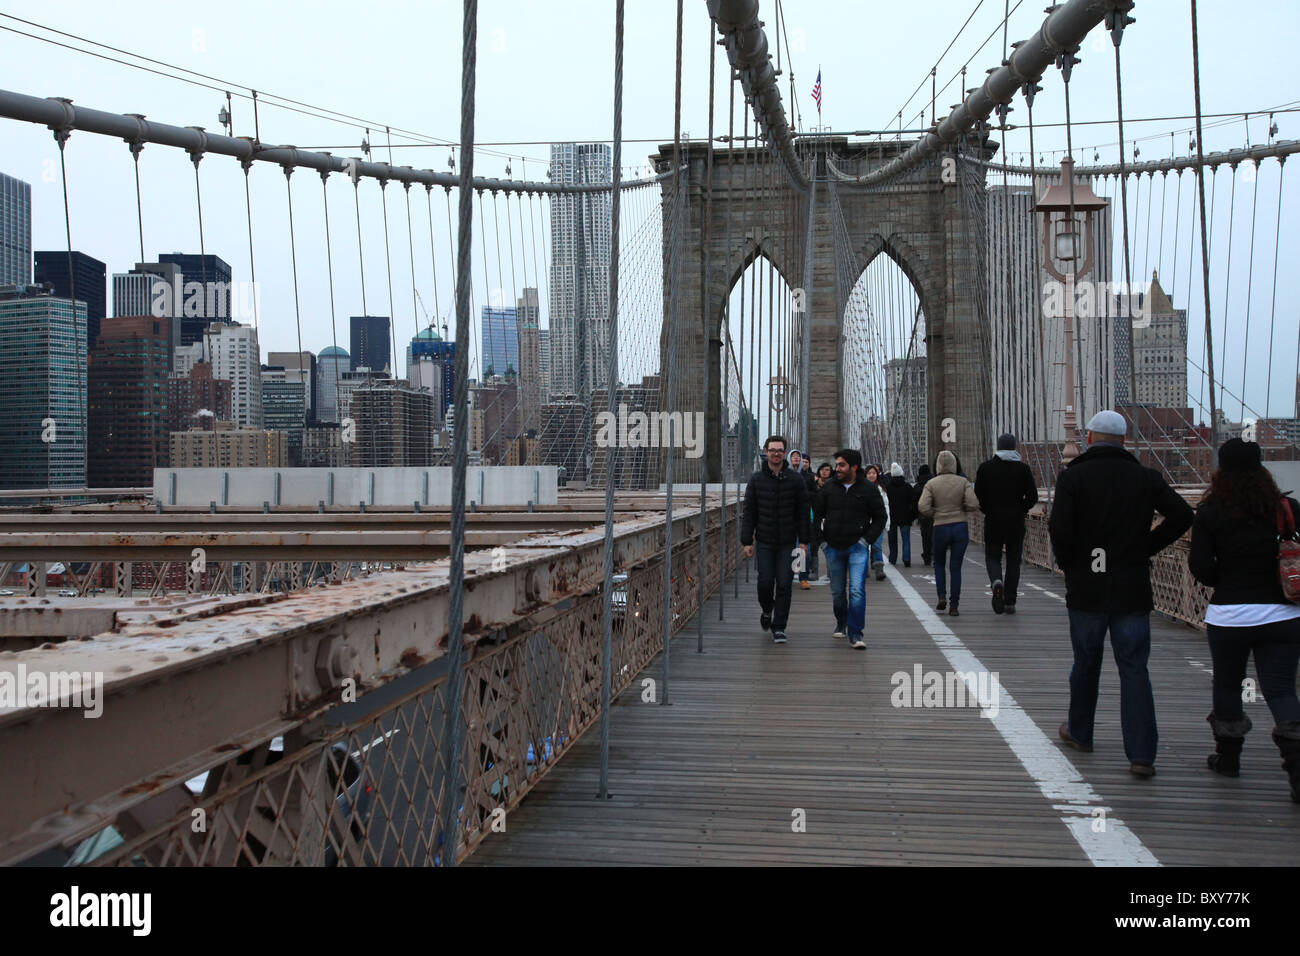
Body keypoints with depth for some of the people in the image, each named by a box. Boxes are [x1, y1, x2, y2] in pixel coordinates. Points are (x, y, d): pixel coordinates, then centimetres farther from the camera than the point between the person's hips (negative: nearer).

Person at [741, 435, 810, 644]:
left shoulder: (795, 479, 2)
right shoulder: (756, 479, 3)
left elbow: (803, 512, 3)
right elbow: (749, 512, 4)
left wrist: (803, 541, -2)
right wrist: (747, 541, -2)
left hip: (788, 542, 0)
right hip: (764, 542, 0)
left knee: (784, 584, -3)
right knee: (765, 582, -1)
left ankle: (779, 627, 6)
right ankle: (767, 610, 30)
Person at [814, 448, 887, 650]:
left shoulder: (869, 489, -1)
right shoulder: (829, 488, 4)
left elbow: (880, 517, 5)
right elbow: (817, 513, 13)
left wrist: (867, 539, -5)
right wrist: (822, 539, 5)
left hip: (857, 548, -3)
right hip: (833, 548, 3)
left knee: (857, 590, -14)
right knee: (837, 591, 12)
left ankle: (855, 633, -12)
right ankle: (841, 623, 35)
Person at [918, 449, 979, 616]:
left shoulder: (931, 484, -4)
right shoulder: (963, 482, -3)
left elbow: (923, 507, -14)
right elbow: (974, 505, -11)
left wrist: (935, 513, 5)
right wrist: (961, 508, 9)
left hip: (940, 528, 0)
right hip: (961, 527, 0)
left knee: (939, 563, 22)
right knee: (956, 567, 7)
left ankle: (942, 597, 6)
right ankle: (953, 606, 4)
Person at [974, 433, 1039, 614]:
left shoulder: (985, 468, -1)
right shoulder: (1023, 468, 0)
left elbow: (978, 495, -3)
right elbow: (1033, 497, -4)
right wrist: (1021, 509, 11)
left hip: (993, 520, 0)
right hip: (1016, 521, 0)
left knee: (992, 556, 11)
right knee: (1013, 560, 9)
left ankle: (996, 581, -21)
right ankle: (1010, 602, 7)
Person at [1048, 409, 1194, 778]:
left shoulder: (1073, 477, -6)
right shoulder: (1146, 477, 2)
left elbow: (1060, 530, -15)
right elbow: (1182, 516, -4)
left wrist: (1068, 564, 3)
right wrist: (1147, 547, 6)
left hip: (1086, 590, -1)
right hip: (1133, 589, 1)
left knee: (1086, 663, 16)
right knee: (1134, 669, 3)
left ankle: (1079, 733, 33)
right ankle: (1141, 755, -4)